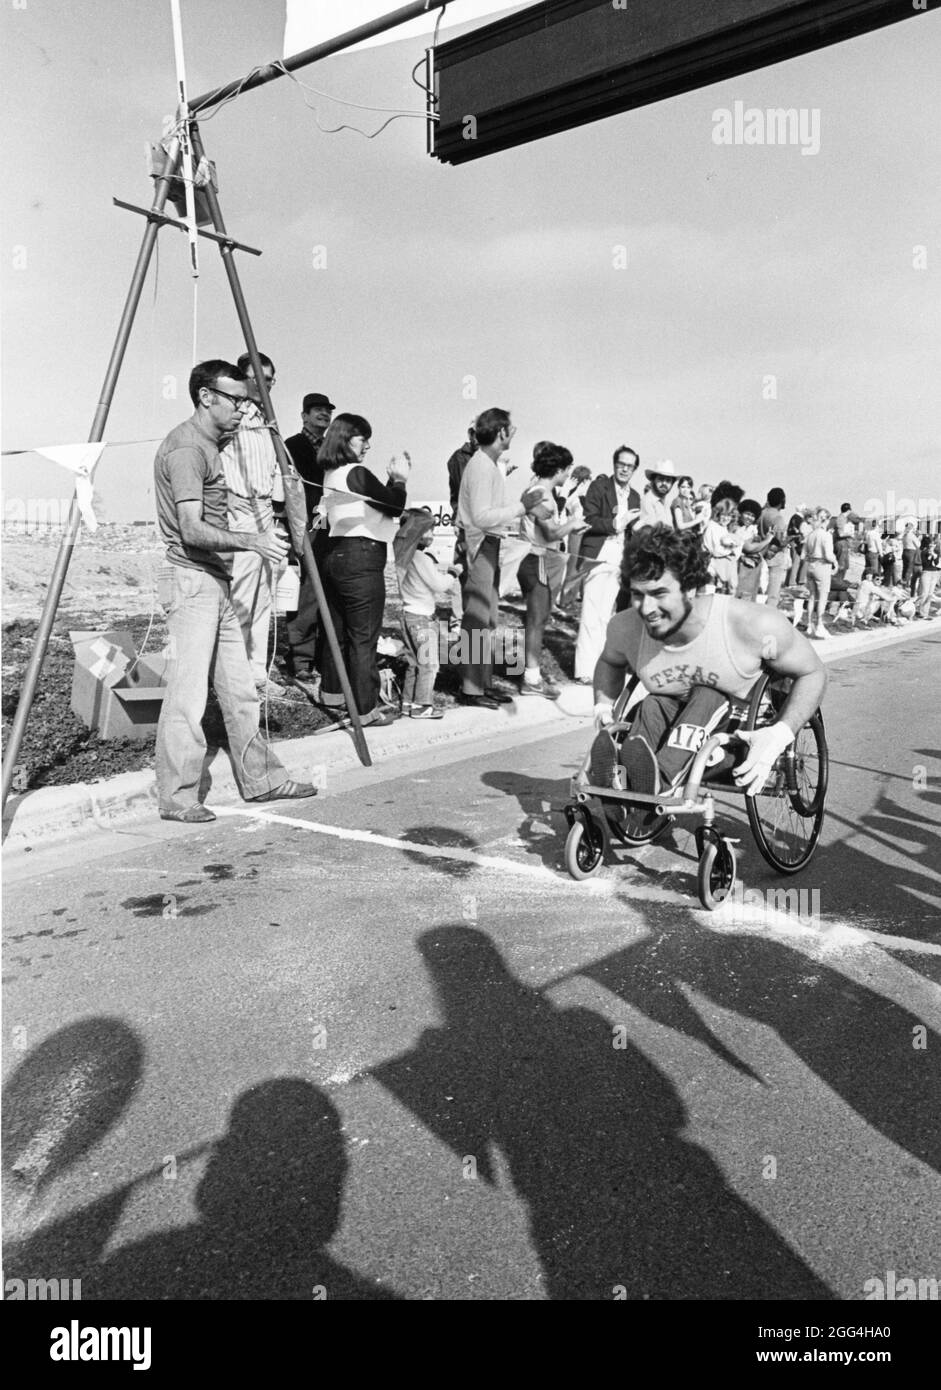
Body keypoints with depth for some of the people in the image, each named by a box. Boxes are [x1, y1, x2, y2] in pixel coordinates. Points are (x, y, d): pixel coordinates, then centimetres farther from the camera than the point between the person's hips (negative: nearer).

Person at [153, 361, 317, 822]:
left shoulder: (211, 444, 17)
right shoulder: (186, 447, -13)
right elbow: (192, 530, -23)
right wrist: (250, 541, -35)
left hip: (218, 582, 10)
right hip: (192, 581, -10)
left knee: (239, 689, 13)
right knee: (187, 693, -6)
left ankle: (261, 779, 21)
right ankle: (176, 797, 3)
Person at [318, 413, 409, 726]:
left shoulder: (332, 474, 16)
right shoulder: (355, 473, -13)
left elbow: (378, 501, 17)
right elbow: (395, 505, -10)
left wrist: (393, 478, 10)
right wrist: (400, 478, 5)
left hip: (337, 555, 10)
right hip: (361, 557, -10)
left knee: (339, 631, 16)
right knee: (364, 636, -4)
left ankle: (333, 697, 26)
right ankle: (366, 708, 1)